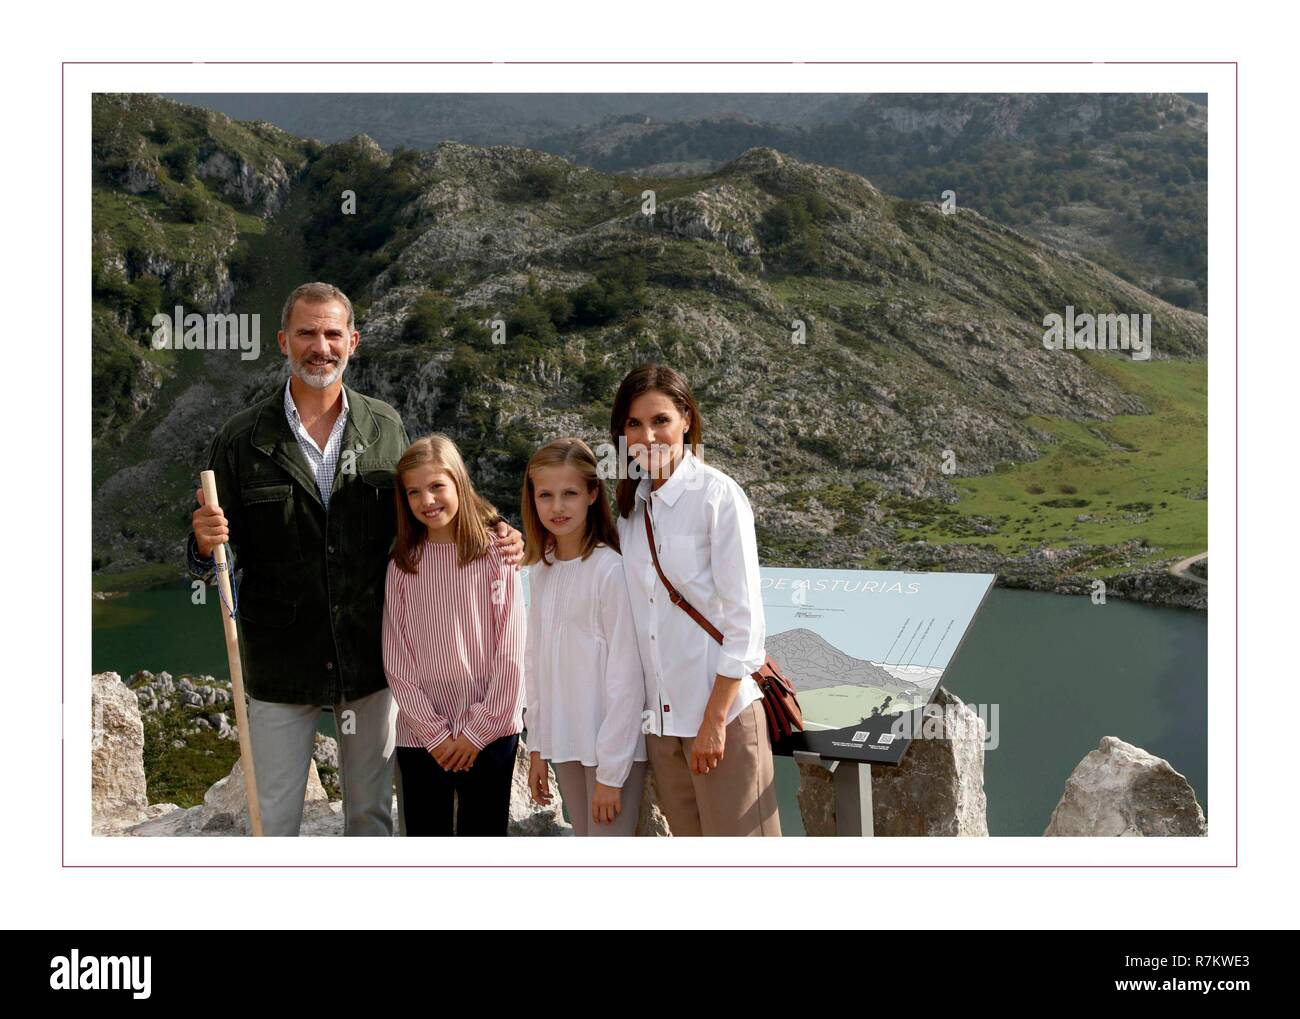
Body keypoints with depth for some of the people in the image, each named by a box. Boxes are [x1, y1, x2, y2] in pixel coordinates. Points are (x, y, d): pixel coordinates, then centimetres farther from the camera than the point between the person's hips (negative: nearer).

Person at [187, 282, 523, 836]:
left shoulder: (386, 427, 1)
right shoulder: (241, 439, -5)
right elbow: (223, 557, -1)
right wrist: (207, 546, -24)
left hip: (370, 659, 2)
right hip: (279, 664, -1)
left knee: (371, 811, 16)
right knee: (274, 818, 11)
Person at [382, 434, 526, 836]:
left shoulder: (496, 555, -3)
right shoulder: (402, 566, 2)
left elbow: (511, 654, -4)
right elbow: (397, 661, 0)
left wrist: (477, 731, -7)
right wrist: (435, 734, -6)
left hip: (490, 734, -1)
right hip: (421, 738, 2)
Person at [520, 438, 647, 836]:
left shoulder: (610, 570, -15)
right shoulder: (540, 570, 7)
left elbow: (626, 678, -15)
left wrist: (611, 772, -13)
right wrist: (537, 748, 12)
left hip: (613, 747, -7)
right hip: (563, 742, 7)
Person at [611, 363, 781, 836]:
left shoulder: (719, 495, -11)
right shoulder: (632, 504, 8)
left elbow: (743, 618, -13)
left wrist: (715, 720, -15)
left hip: (722, 709, -6)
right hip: (661, 714, 6)